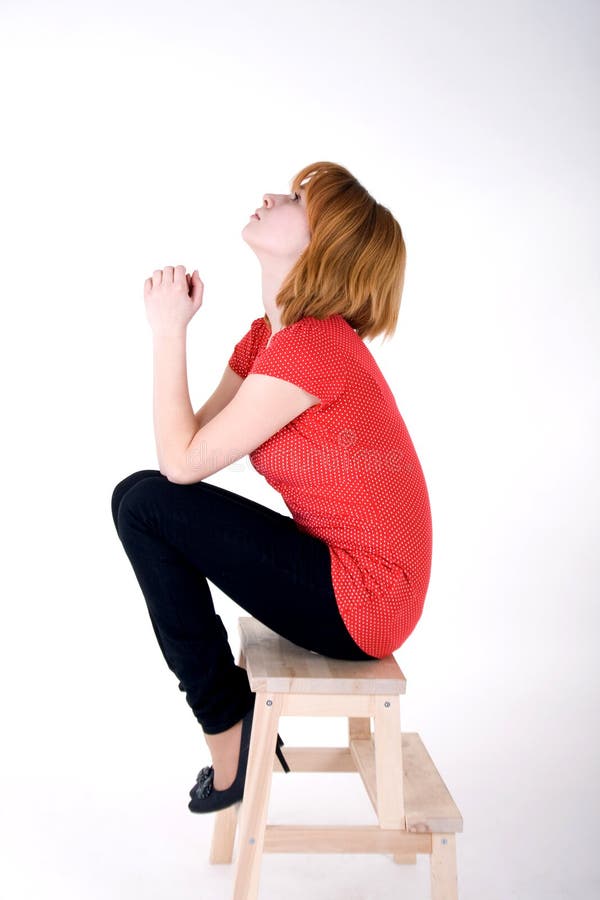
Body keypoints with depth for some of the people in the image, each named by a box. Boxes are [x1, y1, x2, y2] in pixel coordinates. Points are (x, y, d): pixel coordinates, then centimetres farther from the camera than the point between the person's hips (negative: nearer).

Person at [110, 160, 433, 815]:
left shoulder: (310, 347, -23)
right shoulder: (268, 334, 8)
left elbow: (183, 461, -18)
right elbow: (192, 442, 3)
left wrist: (169, 330, -11)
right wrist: (174, 325, -5)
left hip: (364, 602, -9)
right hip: (348, 576, 9)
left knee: (145, 503, -11)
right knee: (143, 499, 11)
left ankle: (231, 733, 5)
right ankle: (235, 716, 19)